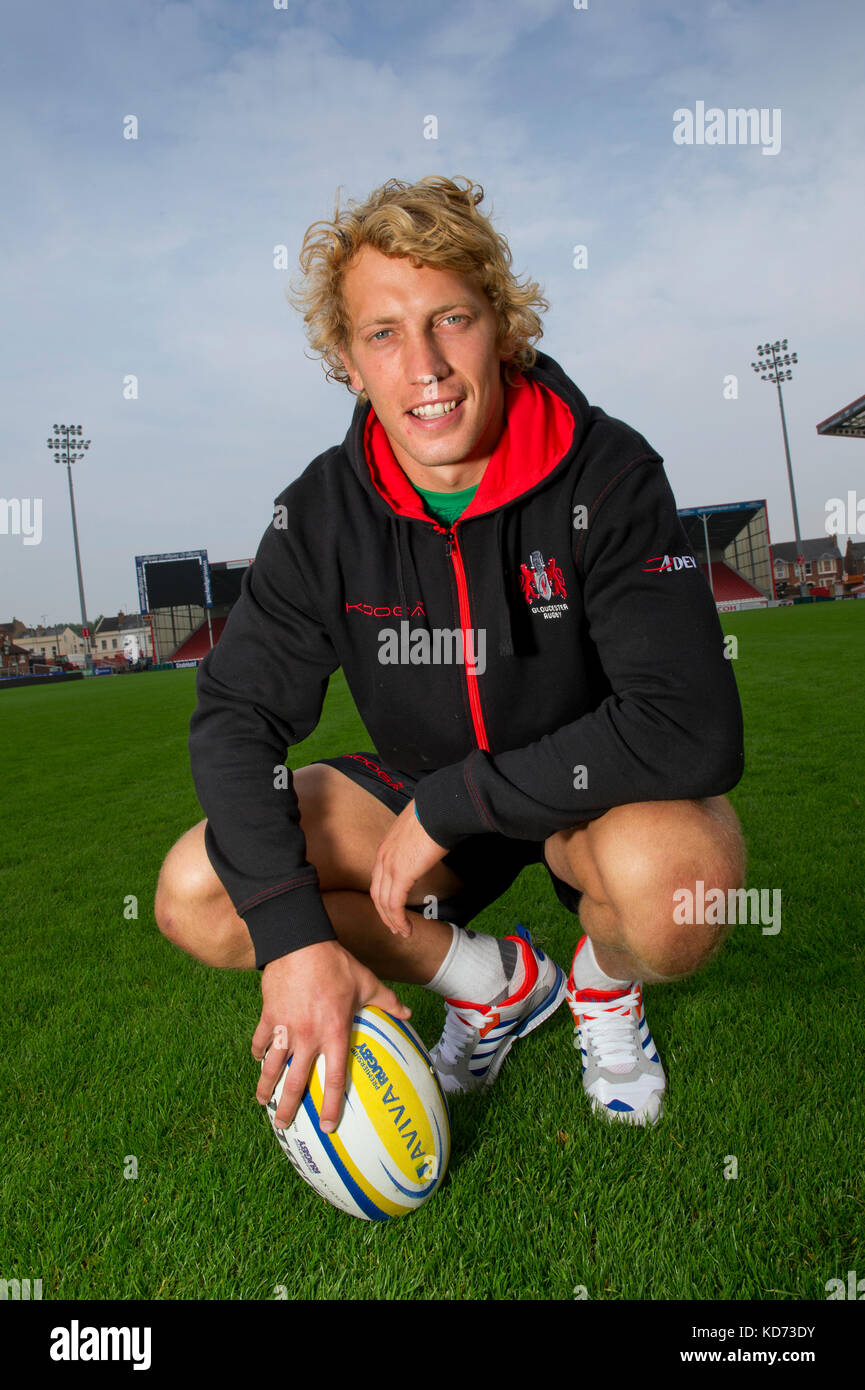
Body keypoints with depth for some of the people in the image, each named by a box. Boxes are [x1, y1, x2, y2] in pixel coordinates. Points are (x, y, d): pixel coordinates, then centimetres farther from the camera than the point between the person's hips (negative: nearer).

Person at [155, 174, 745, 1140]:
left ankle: (603, 982, 3)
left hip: (590, 791, -3)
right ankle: (496, 980, 6)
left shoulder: (606, 473, -21)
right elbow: (235, 714, -13)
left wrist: (450, 804, -27)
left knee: (676, 864, -37)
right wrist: (295, 934, -26)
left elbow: (695, 730, -30)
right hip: (420, 793, 4)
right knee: (195, 897, -13)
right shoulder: (322, 513, -11)